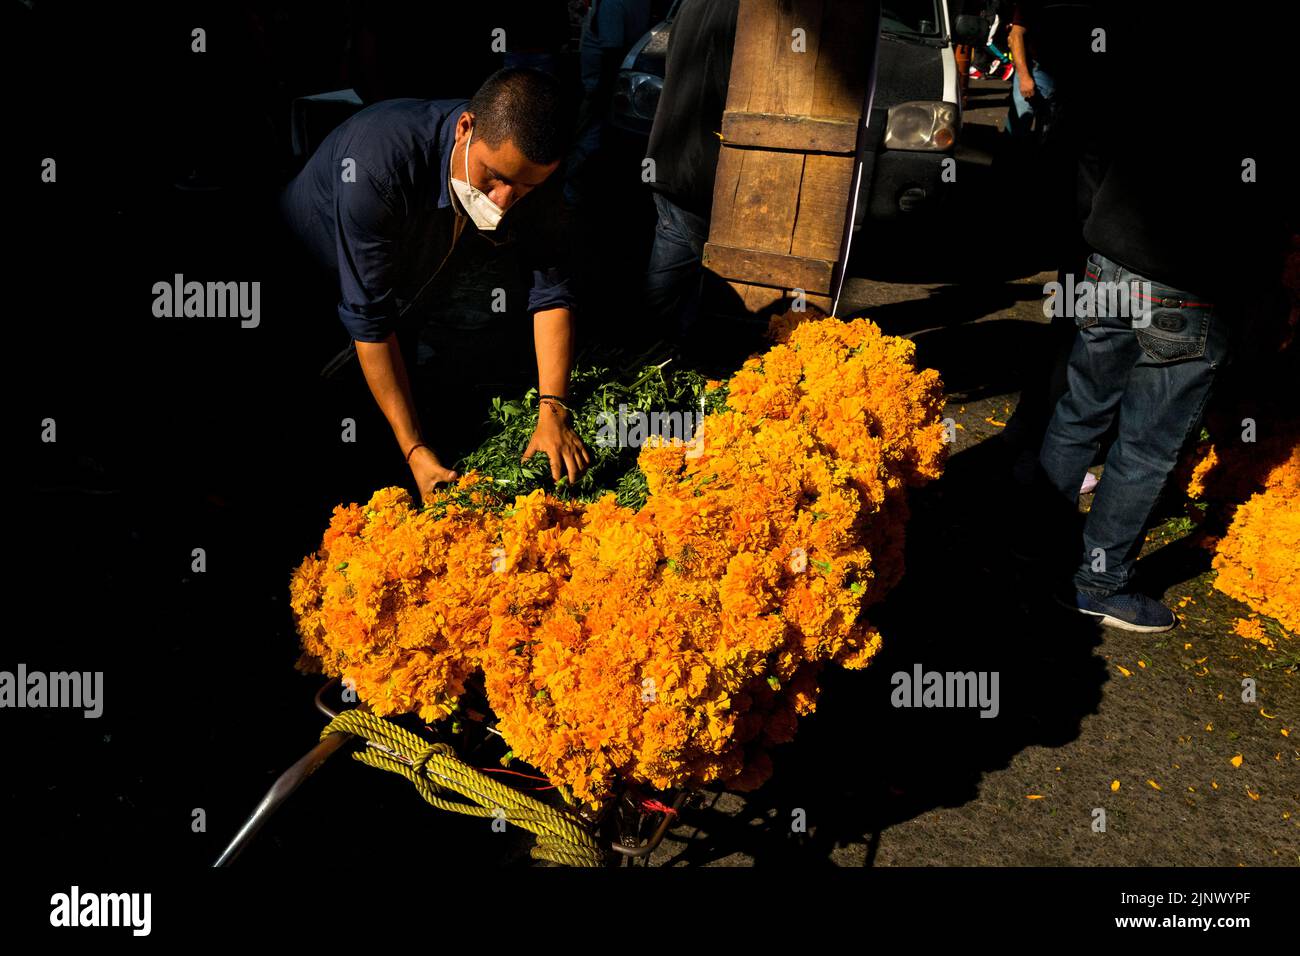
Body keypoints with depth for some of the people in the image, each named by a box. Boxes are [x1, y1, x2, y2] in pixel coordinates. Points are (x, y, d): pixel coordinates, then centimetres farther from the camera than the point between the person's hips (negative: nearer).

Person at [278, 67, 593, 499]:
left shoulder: (527, 167, -24)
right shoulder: (377, 165, -41)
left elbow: (551, 290, -20)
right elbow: (368, 319, -37)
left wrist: (553, 413, -32)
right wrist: (416, 452, -37)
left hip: (409, 295, 5)